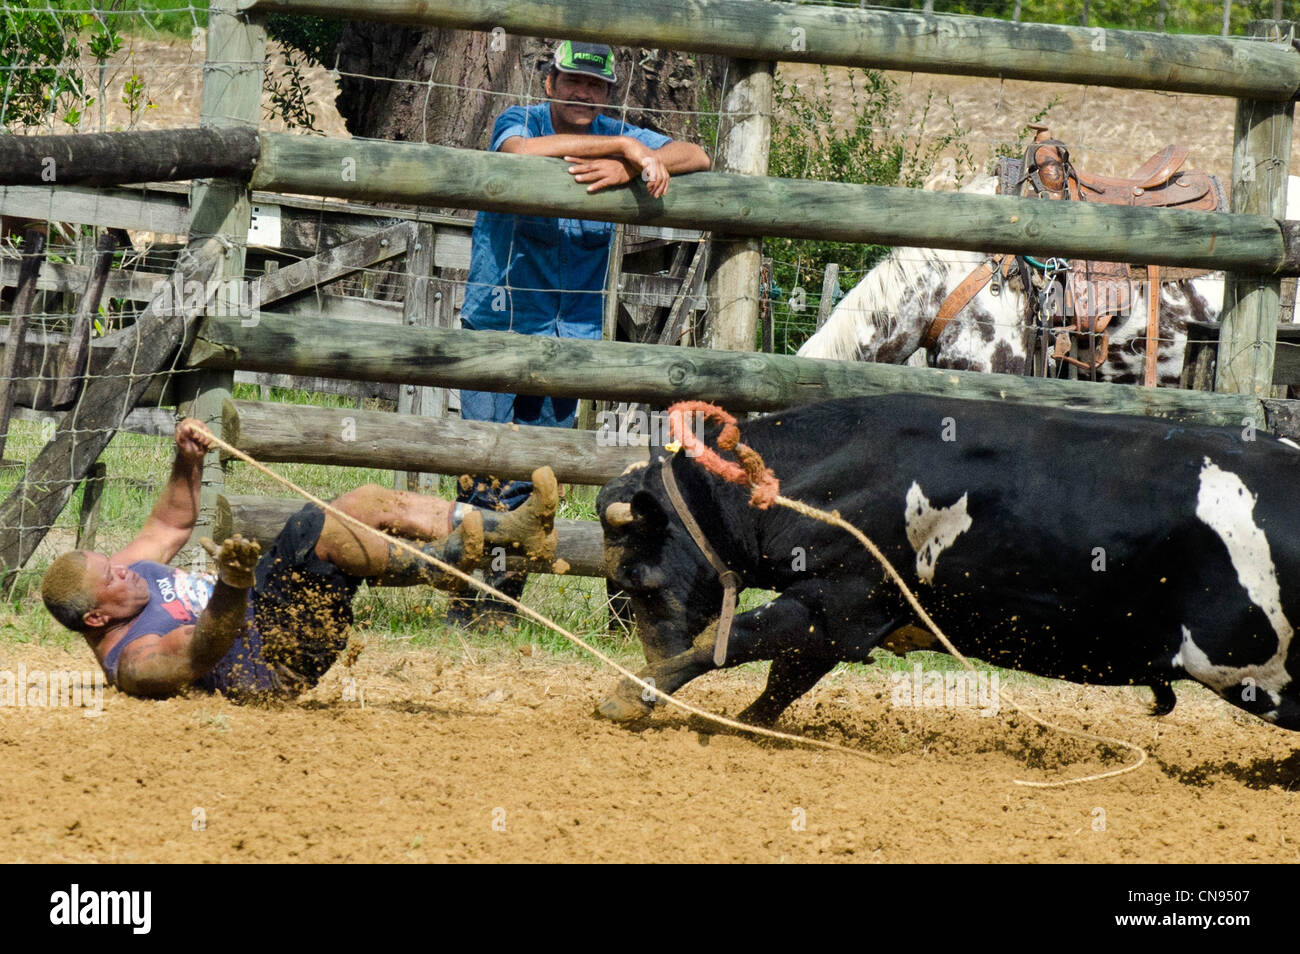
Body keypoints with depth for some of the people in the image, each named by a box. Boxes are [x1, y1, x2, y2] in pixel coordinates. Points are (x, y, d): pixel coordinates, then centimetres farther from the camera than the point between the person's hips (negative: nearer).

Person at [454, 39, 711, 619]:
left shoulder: (614, 138, 8)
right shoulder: (518, 122, -3)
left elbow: (696, 157, -2)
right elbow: (523, 151, -28)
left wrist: (627, 169, -21)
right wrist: (625, 148, -26)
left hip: (570, 333, 3)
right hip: (497, 324, -3)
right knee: (484, 468, -9)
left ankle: (502, 603, 8)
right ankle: (465, 606, -5)